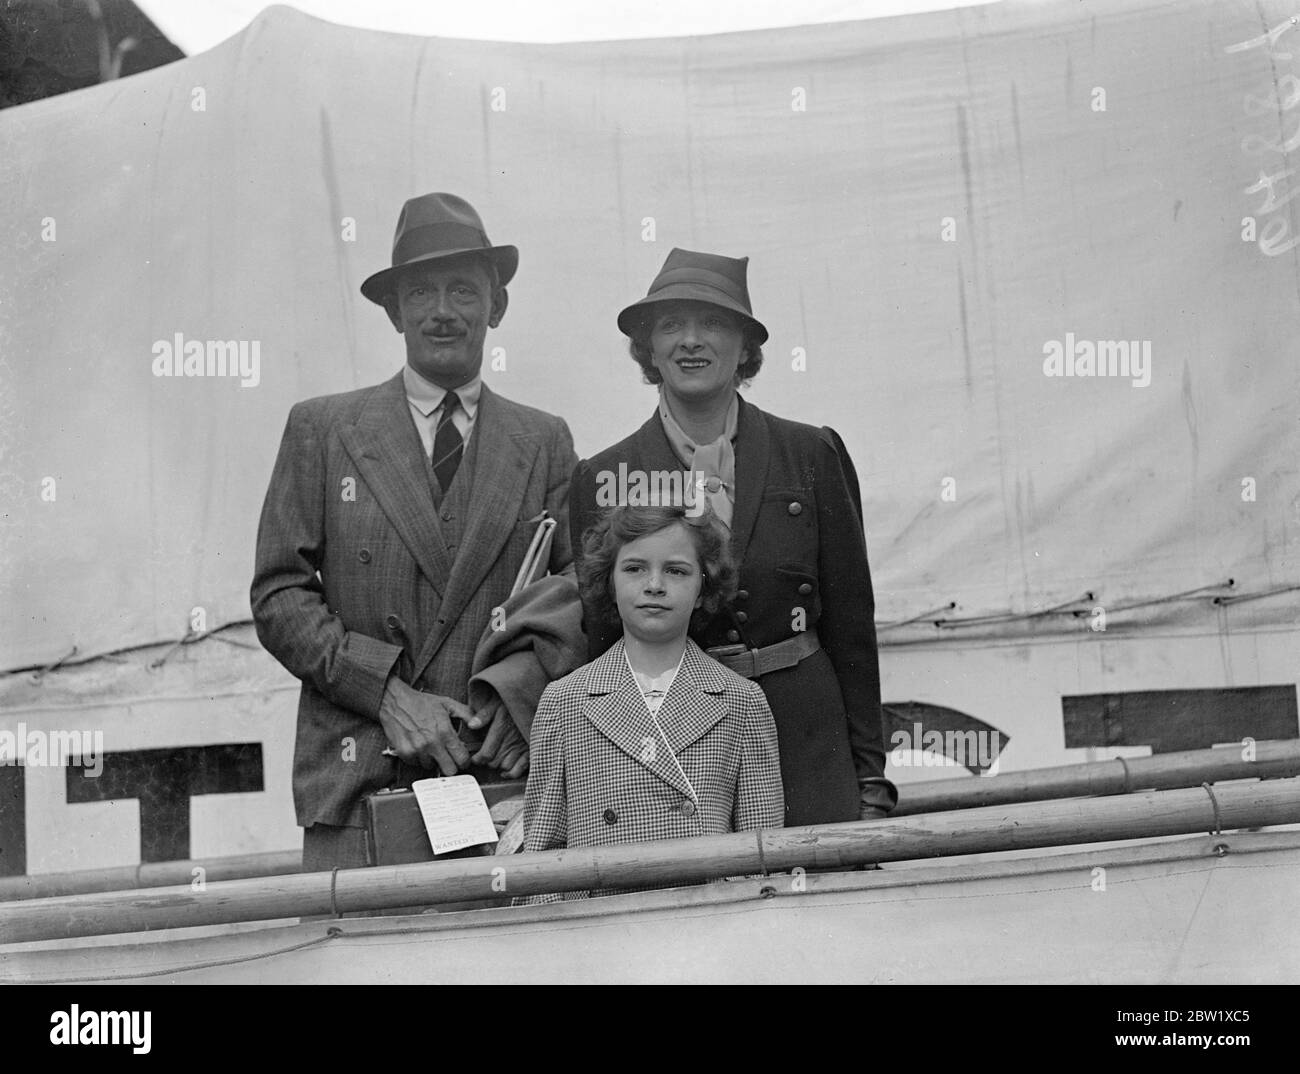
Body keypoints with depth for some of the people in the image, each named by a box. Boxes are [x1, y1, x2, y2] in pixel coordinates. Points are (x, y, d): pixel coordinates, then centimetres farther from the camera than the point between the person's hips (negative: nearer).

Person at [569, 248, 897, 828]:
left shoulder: (813, 454, 3)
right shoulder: (601, 478, 2)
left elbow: (851, 627, 6)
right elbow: (597, 642, 6)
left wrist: (869, 780, 5)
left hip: (805, 747, 1)